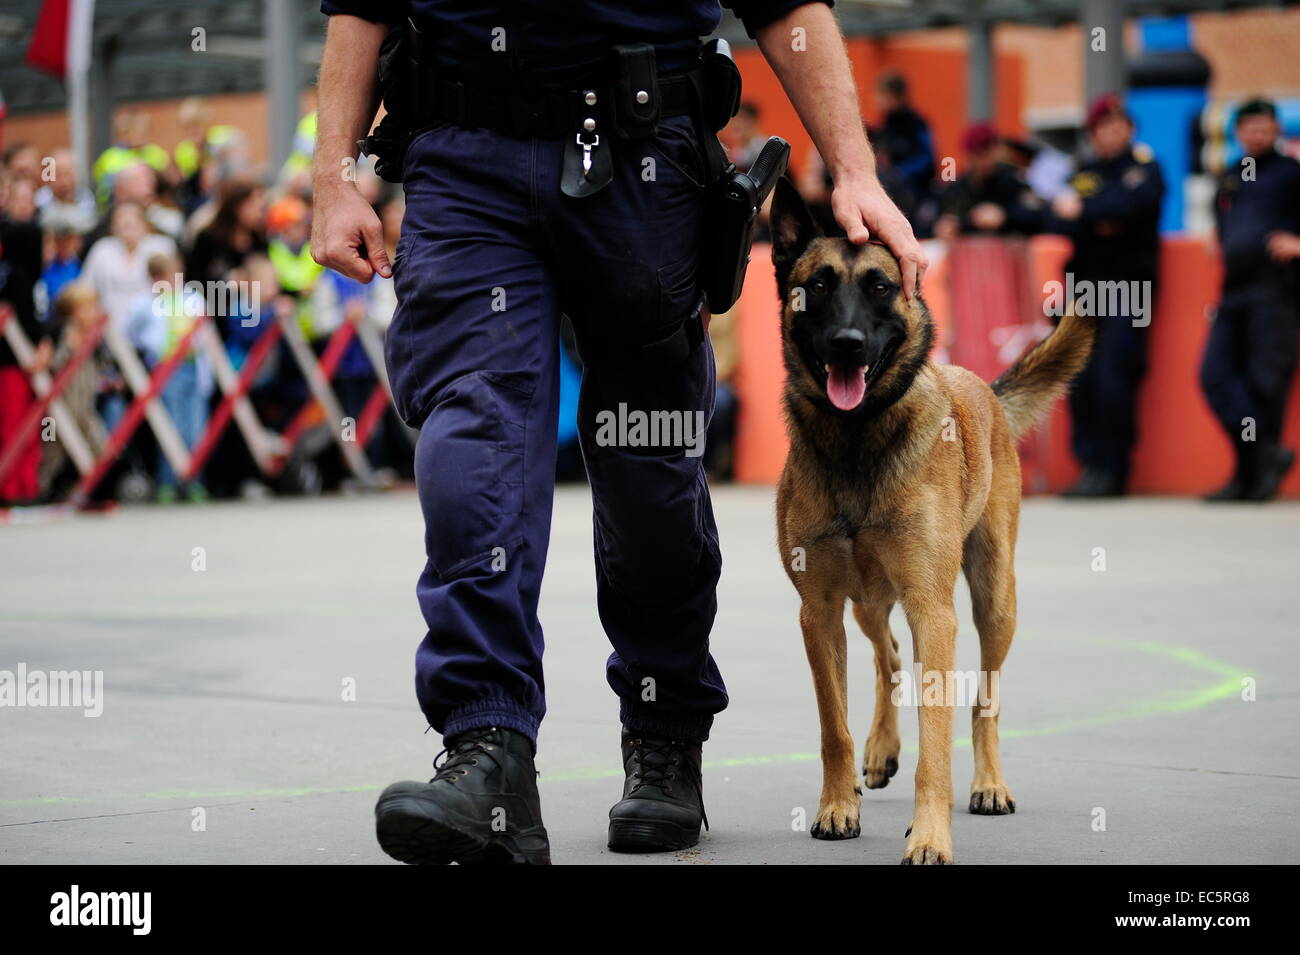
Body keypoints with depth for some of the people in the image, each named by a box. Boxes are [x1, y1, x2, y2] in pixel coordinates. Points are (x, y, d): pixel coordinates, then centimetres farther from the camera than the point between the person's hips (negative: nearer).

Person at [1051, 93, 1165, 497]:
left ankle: (1112, 470, -8)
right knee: (1080, 380, -2)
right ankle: (1090, 464, 4)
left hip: (1128, 284, -5)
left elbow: (1135, 203, -17)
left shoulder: (1143, 167, 3)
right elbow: (1064, 220, 5)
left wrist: (1085, 210, -15)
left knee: (1113, 379, -13)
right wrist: (1100, 223, -13)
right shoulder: (1083, 173, 17)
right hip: (1085, 285, 5)